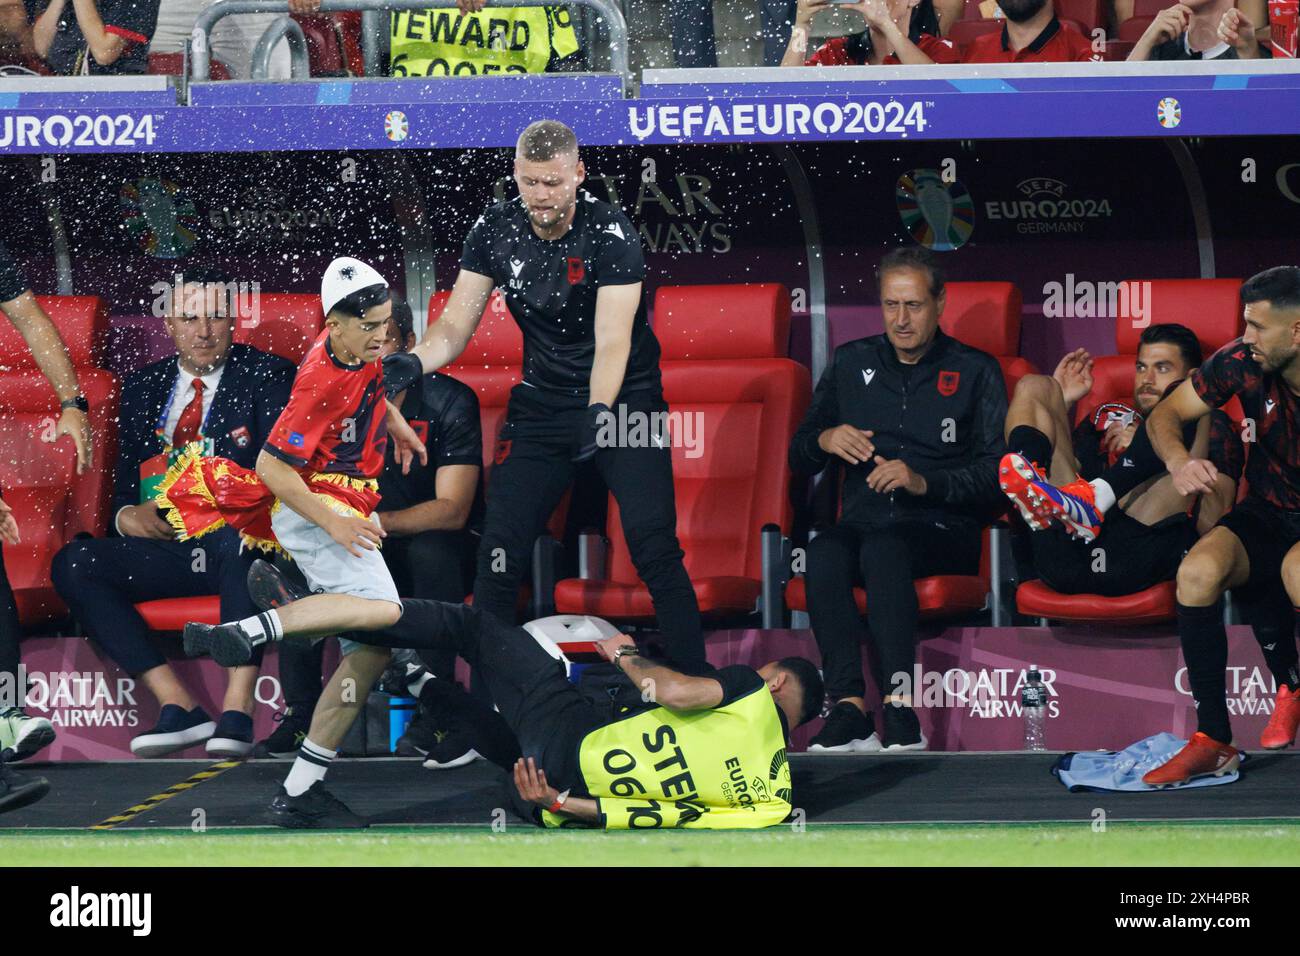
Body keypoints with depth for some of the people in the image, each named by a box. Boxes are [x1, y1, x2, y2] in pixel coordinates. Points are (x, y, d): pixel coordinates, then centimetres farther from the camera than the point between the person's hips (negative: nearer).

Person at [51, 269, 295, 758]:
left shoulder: (267, 375, 6)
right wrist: (128, 516, -6)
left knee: (237, 539, -41)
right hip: (165, 548, 5)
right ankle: (177, 707, -28)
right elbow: (126, 481, 19)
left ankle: (237, 712, -44)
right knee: (72, 564, -21)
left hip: (237, 540, -5)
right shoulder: (143, 387, 19)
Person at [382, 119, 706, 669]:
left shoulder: (609, 233, -19)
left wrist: (599, 412, -44)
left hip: (623, 396, -4)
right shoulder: (496, 230, -5)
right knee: (500, 547, -4)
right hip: (542, 402, 4)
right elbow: (456, 326, -5)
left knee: (654, 546, -16)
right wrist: (414, 362, -27)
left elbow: (612, 342, -26)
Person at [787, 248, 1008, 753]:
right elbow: (798, 458, 23)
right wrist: (825, 440, -1)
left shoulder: (975, 371, 11)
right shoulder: (852, 363, 21)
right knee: (825, 551, -33)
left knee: (884, 546, -38)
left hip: (945, 530, -3)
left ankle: (900, 709, -45)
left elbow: (998, 474, 1)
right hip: (864, 519, 3)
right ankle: (849, 709, -43)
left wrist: (925, 482, -14)